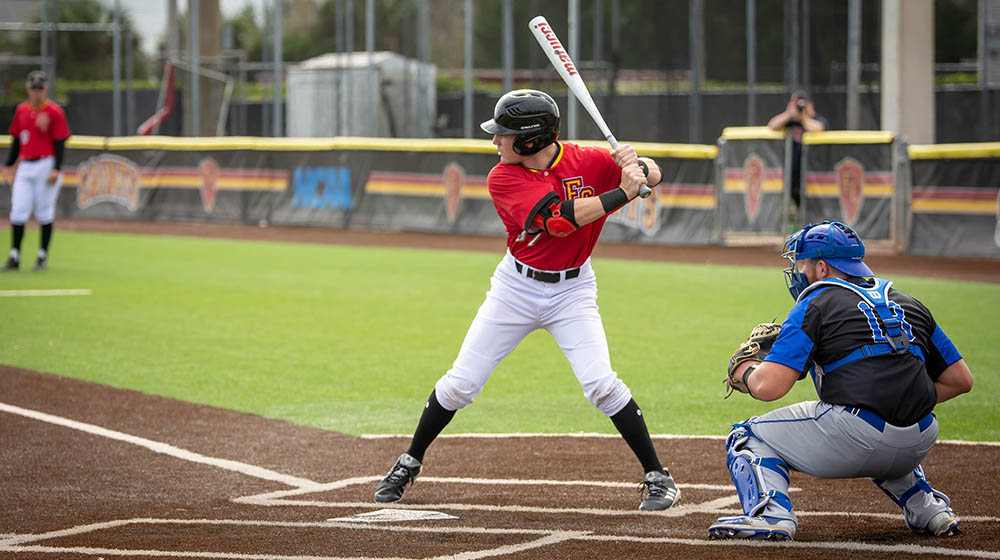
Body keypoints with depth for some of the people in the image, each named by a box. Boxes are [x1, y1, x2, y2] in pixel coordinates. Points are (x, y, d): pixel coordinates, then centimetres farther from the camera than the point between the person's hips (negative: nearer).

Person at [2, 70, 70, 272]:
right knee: (18, 211, -2)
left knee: (44, 213, 1)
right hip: (25, 166, 5)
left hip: (46, 164, -5)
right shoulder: (21, 110, 12)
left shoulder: (54, 111, -5)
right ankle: (14, 257, 1)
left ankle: (43, 256, 10)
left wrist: (56, 169, -16)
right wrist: (9, 165, 16)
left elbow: (60, 143, -8)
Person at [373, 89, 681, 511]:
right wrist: (621, 194, -33)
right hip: (516, 287, 1)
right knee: (460, 382, 3)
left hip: (572, 290, -1)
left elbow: (652, 175, -7)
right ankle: (410, 463, 23)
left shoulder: (587, 162, -13)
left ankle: (657, 476, -5)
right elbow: (557, 219, -30)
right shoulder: (503, 179, -18)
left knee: (600, 384, -17)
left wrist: (637, 166, -30)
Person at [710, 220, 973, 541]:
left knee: (749, 439, 13)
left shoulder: (816, 304, 3)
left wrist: (744, 369, 14)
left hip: (853, 436, -6)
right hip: (917, 446, 7)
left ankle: (771, 513, -13)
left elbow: (768, 387, -7)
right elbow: (960, 380, 19)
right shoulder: (909, 305, 22)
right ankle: (930, 509, 23)